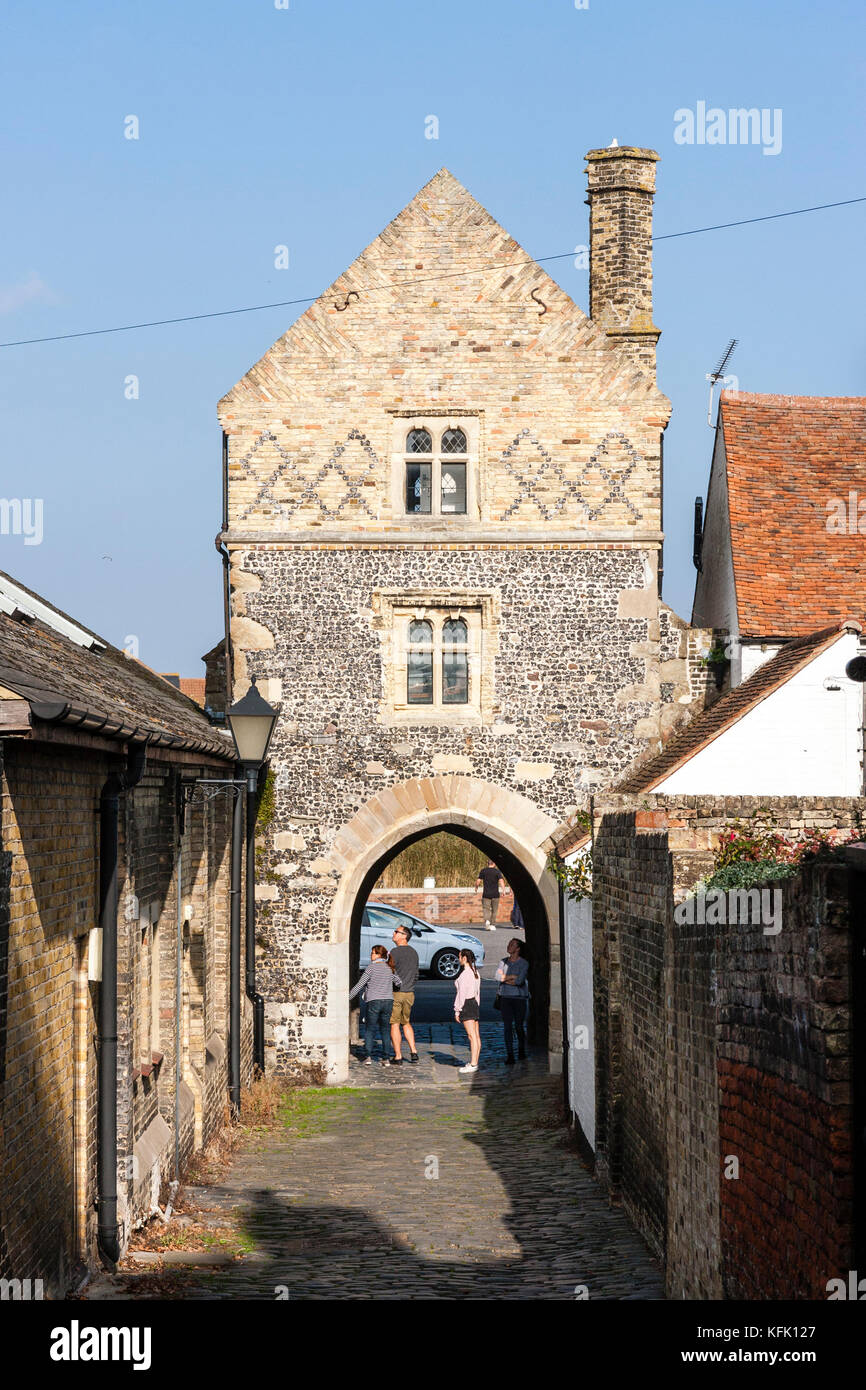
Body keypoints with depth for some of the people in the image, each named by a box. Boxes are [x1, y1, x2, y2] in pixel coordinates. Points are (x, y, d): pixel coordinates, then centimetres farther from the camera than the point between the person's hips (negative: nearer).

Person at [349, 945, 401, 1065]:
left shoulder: (371, 967, -6)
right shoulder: (390, 968, 7)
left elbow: (360, 985, -7)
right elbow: (399, 983, 14)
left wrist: (348, 997, -1)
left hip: (374, 1001, -4)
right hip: (388, 1001, 4)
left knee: (370, 1029, 3)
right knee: (384, 1029, 13)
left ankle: (368, 1056, -10)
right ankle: (385, 1058, 8)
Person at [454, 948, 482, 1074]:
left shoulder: (465, 974, -15)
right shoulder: (476, 972, 12)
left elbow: (462, 993, -17)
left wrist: (457, 1010, -13)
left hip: (467, 1004, -9)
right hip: (475, 1004, 9)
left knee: (472, 1036, -11)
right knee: (476, 1035, 9)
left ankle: (473, 1064, -12)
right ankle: (474, 1062, 14)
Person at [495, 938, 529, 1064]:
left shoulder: (524, 963, -7)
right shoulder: (503, 961, 7)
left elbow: (520, 981, -18)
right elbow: (498, 976, -8)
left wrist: (505, 978, -7)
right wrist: (513, 977, -15)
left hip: (519, 997, -3)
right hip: (505, 997, 3)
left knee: (519, 1026, 4)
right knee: (507, 1026, -4)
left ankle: (521, 1049, 31)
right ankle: (509, 1056, -3)